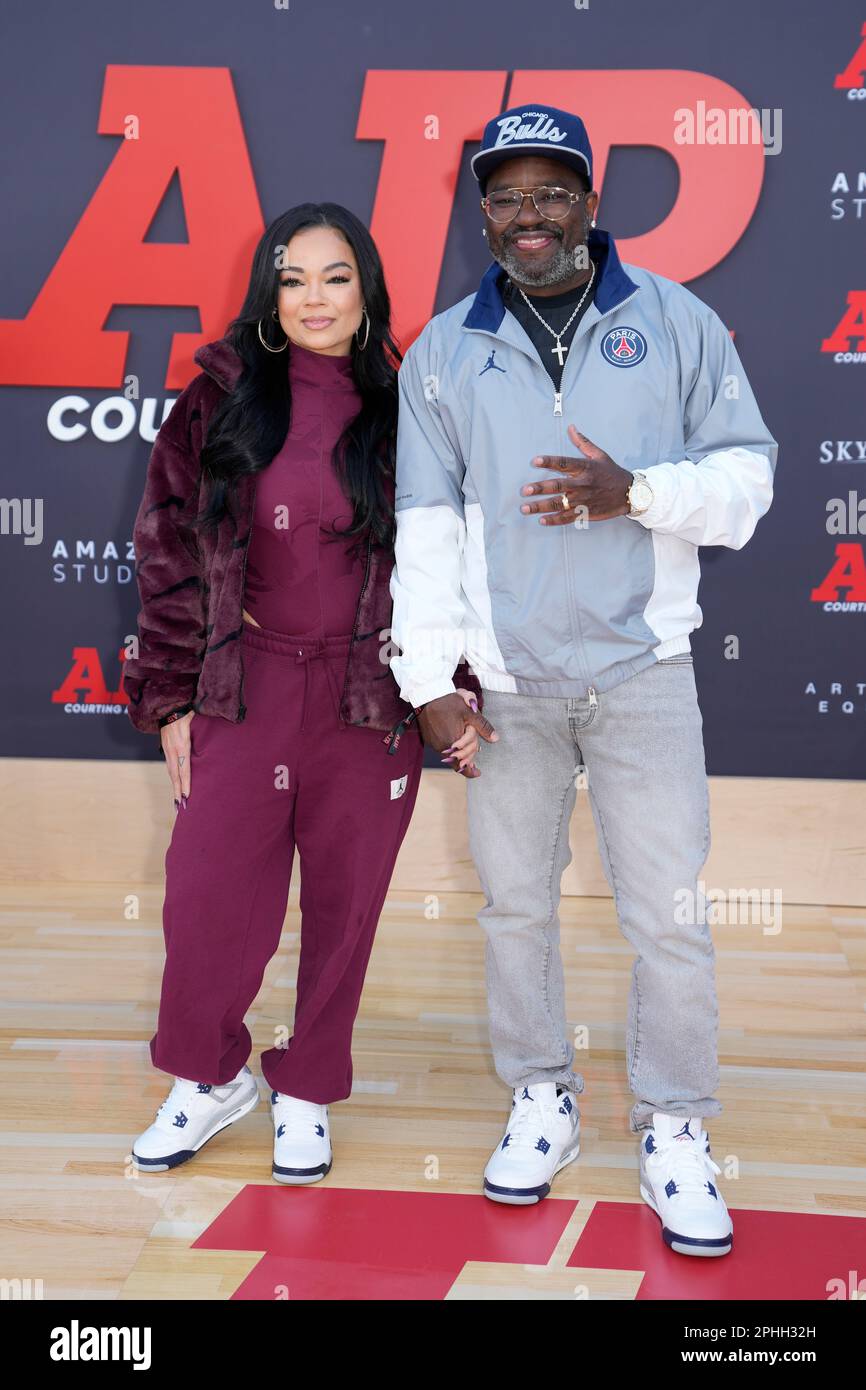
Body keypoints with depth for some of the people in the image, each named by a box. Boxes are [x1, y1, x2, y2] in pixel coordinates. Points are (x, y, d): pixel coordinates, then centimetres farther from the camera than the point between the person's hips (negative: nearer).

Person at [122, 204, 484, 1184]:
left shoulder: (408, 410, 3)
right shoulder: (221, 401, 3)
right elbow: (169, 555, 5)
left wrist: (459, 691, -2)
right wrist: (170, 699, 3)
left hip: (374, 705, 0)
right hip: (242, 695, 0)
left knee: (344, 909, 8)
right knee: (207, 901, -1)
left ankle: (306, 1095, 28)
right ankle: (209, 1079, 26)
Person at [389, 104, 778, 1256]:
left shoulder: (676, 324, 4)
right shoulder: (443, 353, 8)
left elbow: (747, 475, 4)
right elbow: (424, 524, 4)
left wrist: (635, 493, -15)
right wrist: (428, 677, -1)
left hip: (642, 671, -2)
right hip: (505, 681, 2)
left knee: (667, 915, -2)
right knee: (515, 901, 11)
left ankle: (674, 1130, 15)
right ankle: (541, 1100, 29)